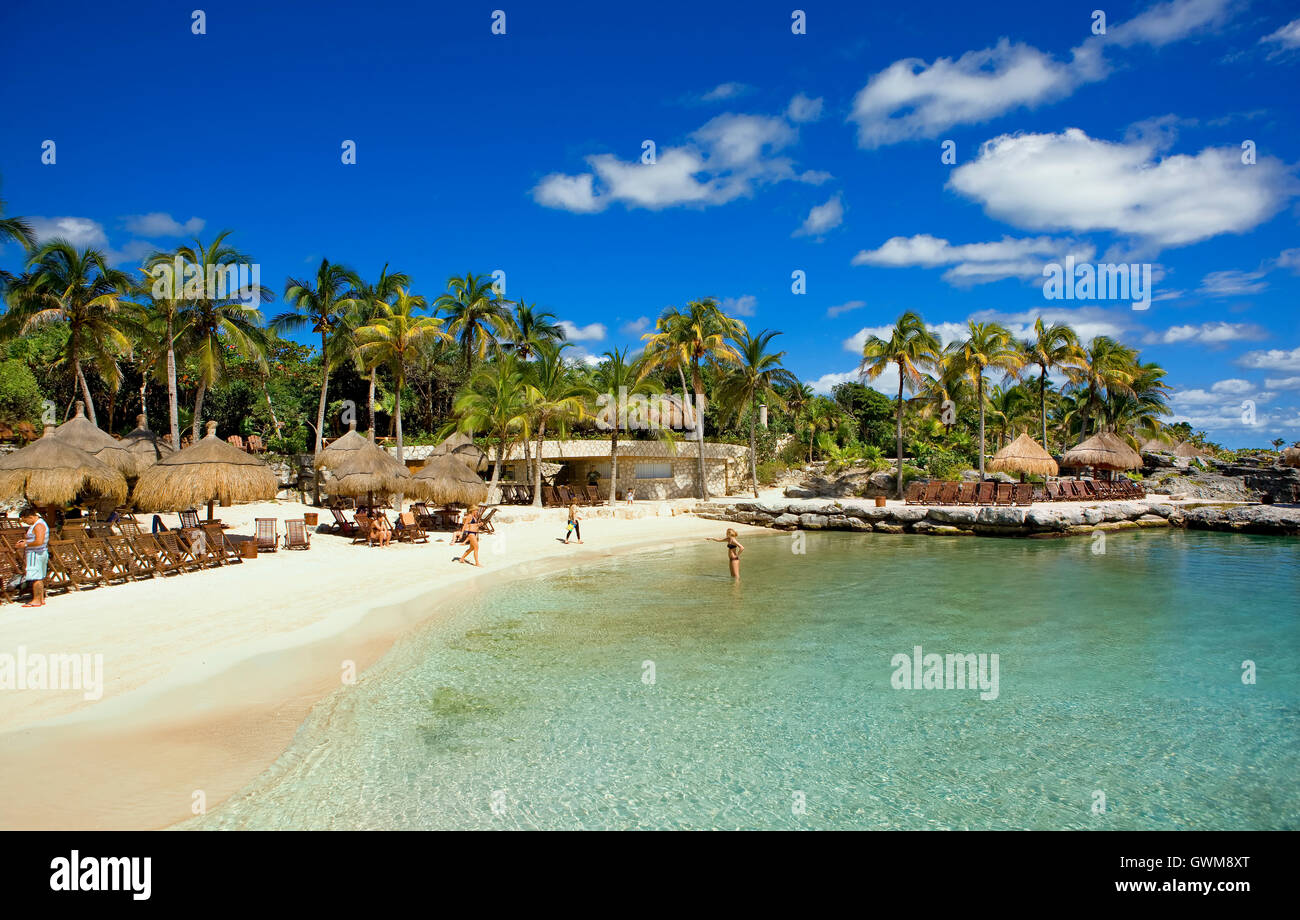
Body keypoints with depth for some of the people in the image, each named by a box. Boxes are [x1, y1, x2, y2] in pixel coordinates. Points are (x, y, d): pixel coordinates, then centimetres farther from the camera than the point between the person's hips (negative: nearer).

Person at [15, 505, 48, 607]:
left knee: (35, 577, -8)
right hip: (41, 553, 11)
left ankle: (36, 600, -6)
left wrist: (26, 545, -15)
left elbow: (39, 542, -26)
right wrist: (25, 540, 12)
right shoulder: (36, 524, 17)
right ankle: (41, 599, 15)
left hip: (36, 554, -11)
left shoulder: (39, 525, -17)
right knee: (40, 578, 12)